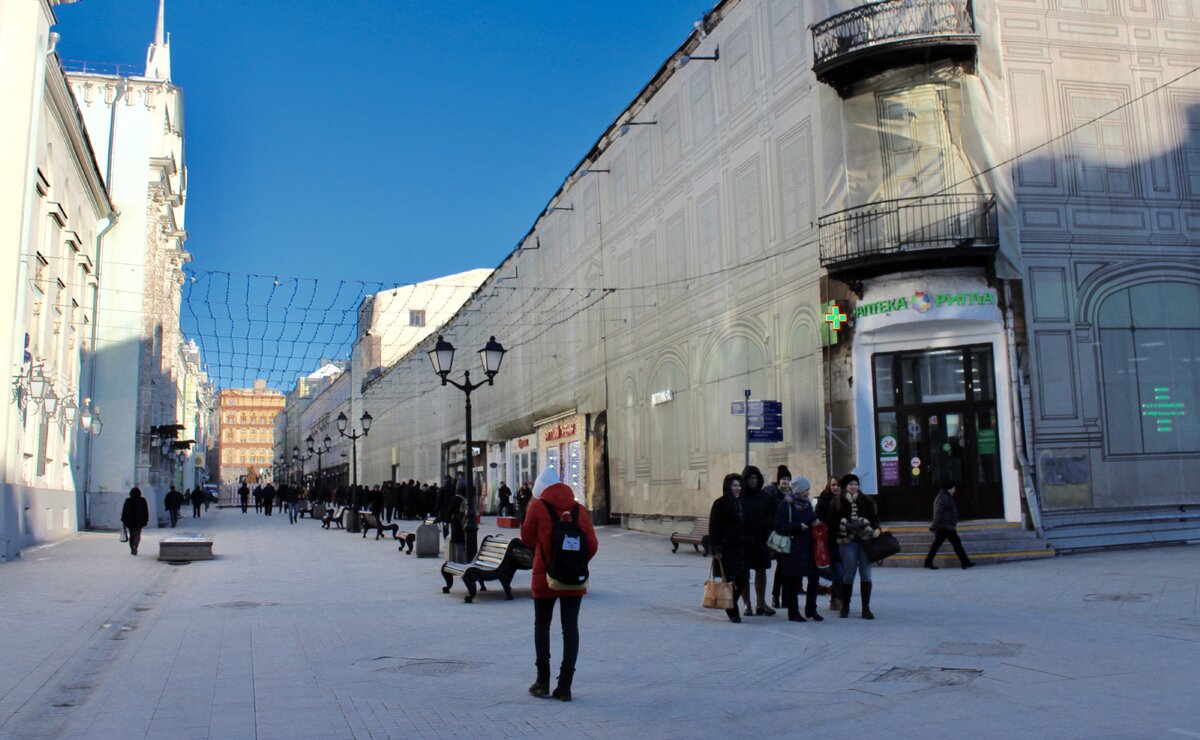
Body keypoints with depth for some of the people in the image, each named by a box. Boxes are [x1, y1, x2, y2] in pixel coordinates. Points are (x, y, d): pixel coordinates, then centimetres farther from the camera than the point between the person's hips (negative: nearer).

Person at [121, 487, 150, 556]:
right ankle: (135, 546, -23)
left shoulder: (128, 501, -2)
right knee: (137, 535, 1)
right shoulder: (142, 500, -3)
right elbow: (146, 511, 1)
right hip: (139, 521, -1)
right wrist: (146, 520, 8)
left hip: (130, 521, 1)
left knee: (132, 535, 12)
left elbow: (124, 511, 0)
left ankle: (132, 550, 14)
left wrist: (123, 520, 6)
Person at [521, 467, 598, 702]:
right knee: (570, 628, 5)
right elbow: (592, 545, -1)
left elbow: (527, 538, 6)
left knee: (542, 625, 12)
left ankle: (543, 682, 10)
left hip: (545, 577, -2)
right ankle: (565, 686, 5)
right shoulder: (580, 510, 3)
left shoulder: (539, 507, -6)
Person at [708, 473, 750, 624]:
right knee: (730, 580, -4)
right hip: (726, 548, -6)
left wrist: (747, 545, 11)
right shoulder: (720, 504, -7)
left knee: (742, 579, 4)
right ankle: (732, 612, 7)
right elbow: (713, 527, -9)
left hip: (741, 547, 6)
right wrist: (715, 549, -15)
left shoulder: (743, 503, 11)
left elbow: (746, 525, 17)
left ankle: (730, 605, 25)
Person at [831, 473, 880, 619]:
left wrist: (876, 528, -6)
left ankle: (866, 608, 9)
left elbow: (874, 517, 9)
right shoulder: (838, 502, 0)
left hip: (865, 540, 2)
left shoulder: (865, 501, 7)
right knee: (848, 573, 3)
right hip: (847, 542, -2)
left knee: (865, 573, 2)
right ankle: (845, 606, 18)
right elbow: (834, 522, 0)